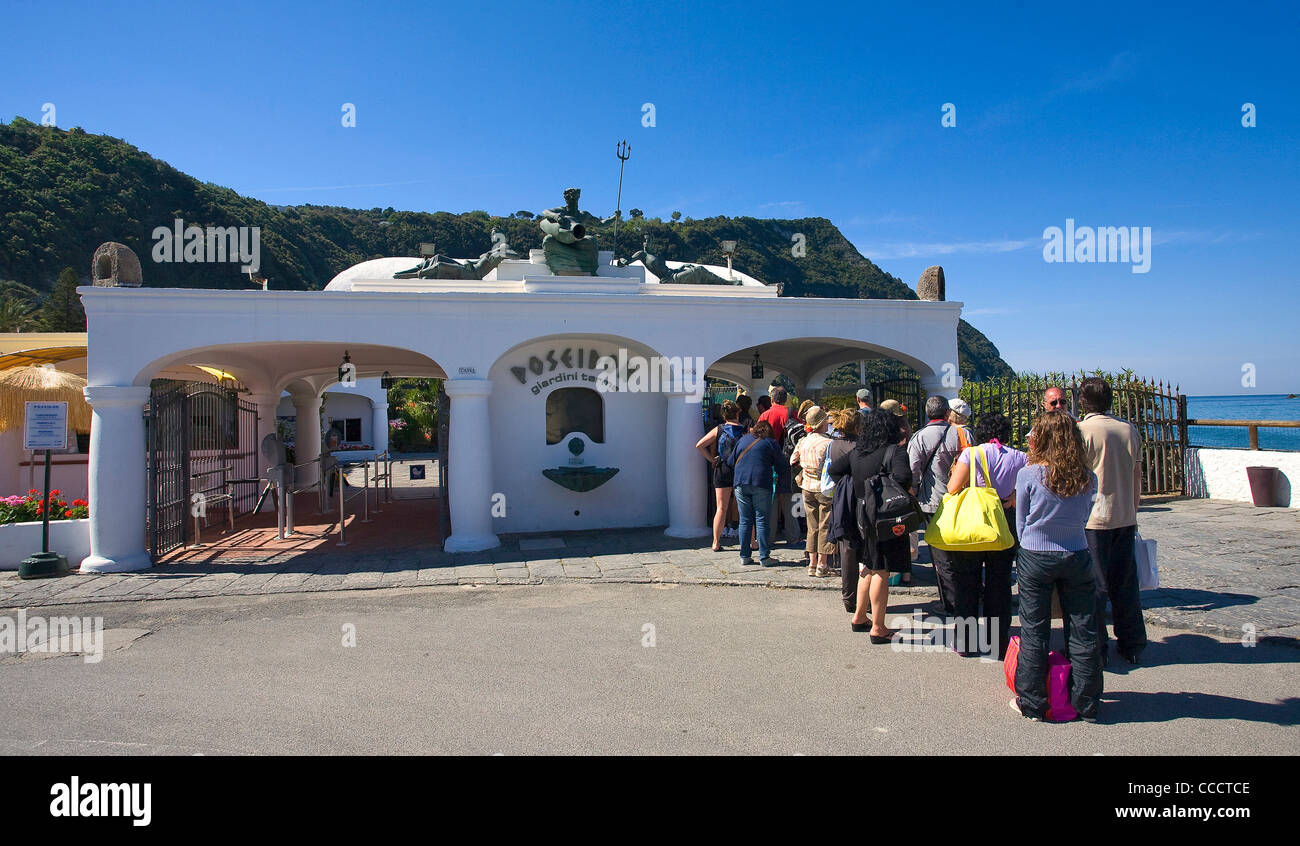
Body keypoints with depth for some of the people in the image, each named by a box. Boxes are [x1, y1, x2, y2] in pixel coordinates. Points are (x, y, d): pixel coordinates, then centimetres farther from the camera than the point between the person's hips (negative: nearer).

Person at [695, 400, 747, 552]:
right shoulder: (744, 430, -3)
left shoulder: (718, 429, 0)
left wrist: (711, 459, 2)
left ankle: (716, 543, 3)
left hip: (722, 470, 1)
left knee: (721, 508, 5)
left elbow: (699, 445, -3)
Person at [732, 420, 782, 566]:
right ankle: (764, 557, 1)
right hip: (761, 484, -3)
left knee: (745, 521, 8)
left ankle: (744, 556, 9)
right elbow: (781, 462, 6)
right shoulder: (770, 442, 2)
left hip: (741, 483, 4)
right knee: (761, 520, 1)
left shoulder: (743, 439, 15)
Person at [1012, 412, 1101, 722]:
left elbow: (1021, 524, -3)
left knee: (1034, 633, 8)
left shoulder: (1028, 475, -13)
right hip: (1076, 558, 2)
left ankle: (1032, 702, 15)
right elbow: (1083, 517, 7)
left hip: (1035, 558, -2)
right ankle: (1087, 704, 20)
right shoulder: (1088, 479, -5)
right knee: (1083, 633, 11)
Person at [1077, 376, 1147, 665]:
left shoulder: (1082, 431, -11)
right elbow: (1137, 477, 12)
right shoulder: (1130, 430, 6)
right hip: (1125, 519, 5)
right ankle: (1132, 646, 23)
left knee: (1094, 587, 2)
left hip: (1093, 521, -5)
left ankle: (1095, 650, 7)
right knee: (1125, 582, 14)